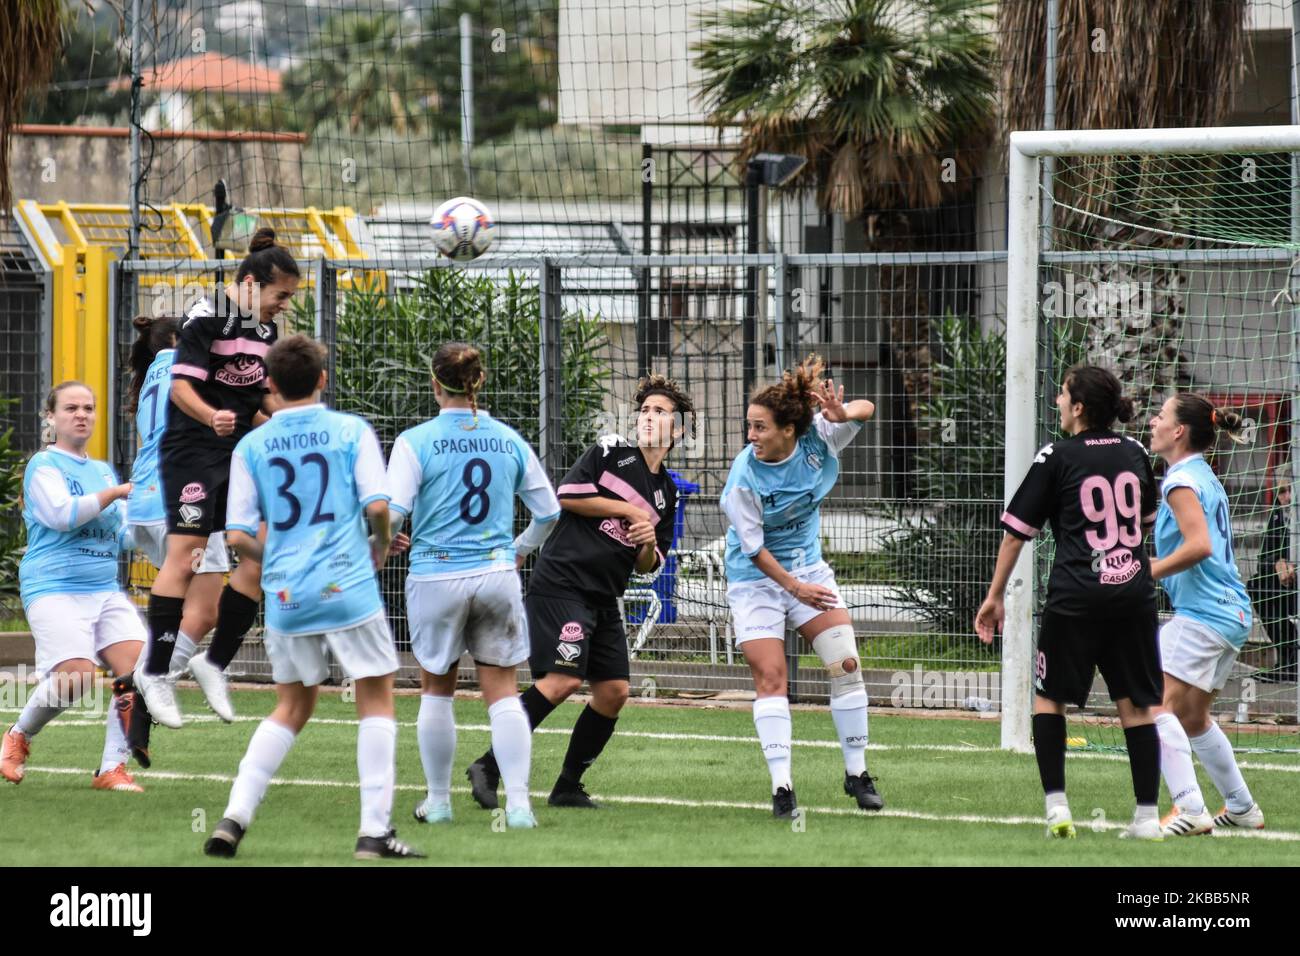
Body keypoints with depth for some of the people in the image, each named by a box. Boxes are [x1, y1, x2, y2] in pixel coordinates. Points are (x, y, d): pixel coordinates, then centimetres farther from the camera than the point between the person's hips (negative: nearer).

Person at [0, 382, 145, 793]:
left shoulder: (103, 471, 20)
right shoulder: (44, 466, -2)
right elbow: (62, 513, -19)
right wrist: (116, 493, -18)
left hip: (105, 589, 7)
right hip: (55, 589, -7)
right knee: (76, 675, -22)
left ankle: (112, 768, -5)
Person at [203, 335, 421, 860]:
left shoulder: (251, 446, 4)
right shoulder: (351, 431, -2)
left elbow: (238, 535, 1)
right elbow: (378, 505, -10)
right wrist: (381, 545, 11)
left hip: (285, 595, 3)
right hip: (348, 587, -3)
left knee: (291, 708, 17)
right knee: (376, 700, 8)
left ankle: (235, 816, 4)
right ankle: (374, 830, 0)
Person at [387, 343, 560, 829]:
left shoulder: (416, 442, -7)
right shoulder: (508, 441, 4)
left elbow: (390, 512, -15)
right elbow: (548, 511, 13)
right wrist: (520, 549, 31)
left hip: (436, 576, -2)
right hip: (497, 576, 2)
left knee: (436, 690, 14)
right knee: (502, 693, 4)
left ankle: (438, 800, 21)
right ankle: (518, 802, -6)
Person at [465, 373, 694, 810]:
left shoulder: (666, 494, 17)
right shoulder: (611, 451, 1)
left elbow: (645, 567, 18)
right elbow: (566, 496, -7)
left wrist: (649, 545, -5)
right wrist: (627, 510, -5)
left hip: (604, 600, 8)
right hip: (561, 582, -7)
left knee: (614, 692, 2)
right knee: (563, 679, -21)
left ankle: (568, 787, 14)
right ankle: (489, 766, -18)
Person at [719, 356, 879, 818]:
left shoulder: (817, 439, -15)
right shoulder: (744, 478, -24)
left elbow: (866, 408, -7)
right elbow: (753, 546, -18)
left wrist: (842, 413, -30)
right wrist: (794, 587, -20)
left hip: (808, 567, 4)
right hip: (755, 579, -4)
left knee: (846, 664, -2)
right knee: (770, 678, -11)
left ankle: (856, 772, 10)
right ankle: (781, 786, -10)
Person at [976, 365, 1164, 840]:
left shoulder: (1057, 457, -3)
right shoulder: (1134, 453, 10)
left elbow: (1017, 529, 0)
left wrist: (995, 596, 8)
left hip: (1076, 596, -4)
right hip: (1133, 591, 4)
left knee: (1049, 696, 11)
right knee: (1136, 704, 6)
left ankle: (1056, 805, 1)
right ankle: (1147, 815, 3)